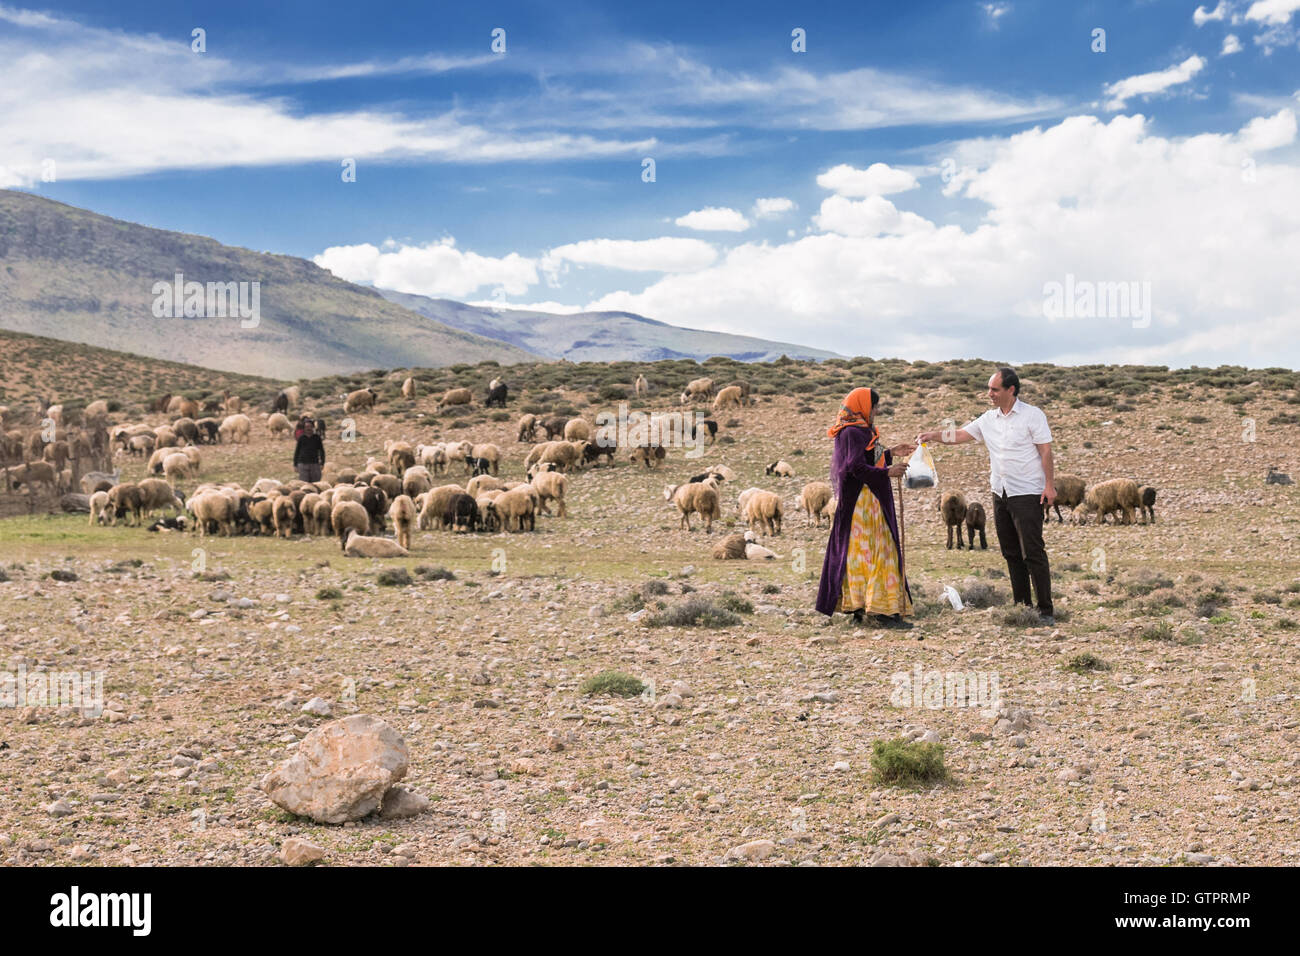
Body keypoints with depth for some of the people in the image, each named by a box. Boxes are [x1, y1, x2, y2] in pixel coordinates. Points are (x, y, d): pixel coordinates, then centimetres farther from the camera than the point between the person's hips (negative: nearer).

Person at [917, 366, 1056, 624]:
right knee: (1011, 554, 9)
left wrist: (1050, 485, -13)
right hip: (1000, 494, 7)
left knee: (1033, 553, -10)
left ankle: (1045, 610, -6)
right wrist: (933, 435, -3)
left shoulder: (1033, 415, -5)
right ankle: (1022, 606, 16)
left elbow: (1045, 451, -7)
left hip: (1027, 494, -6)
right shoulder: (988, 419, 11)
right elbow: (960, 435, 13)